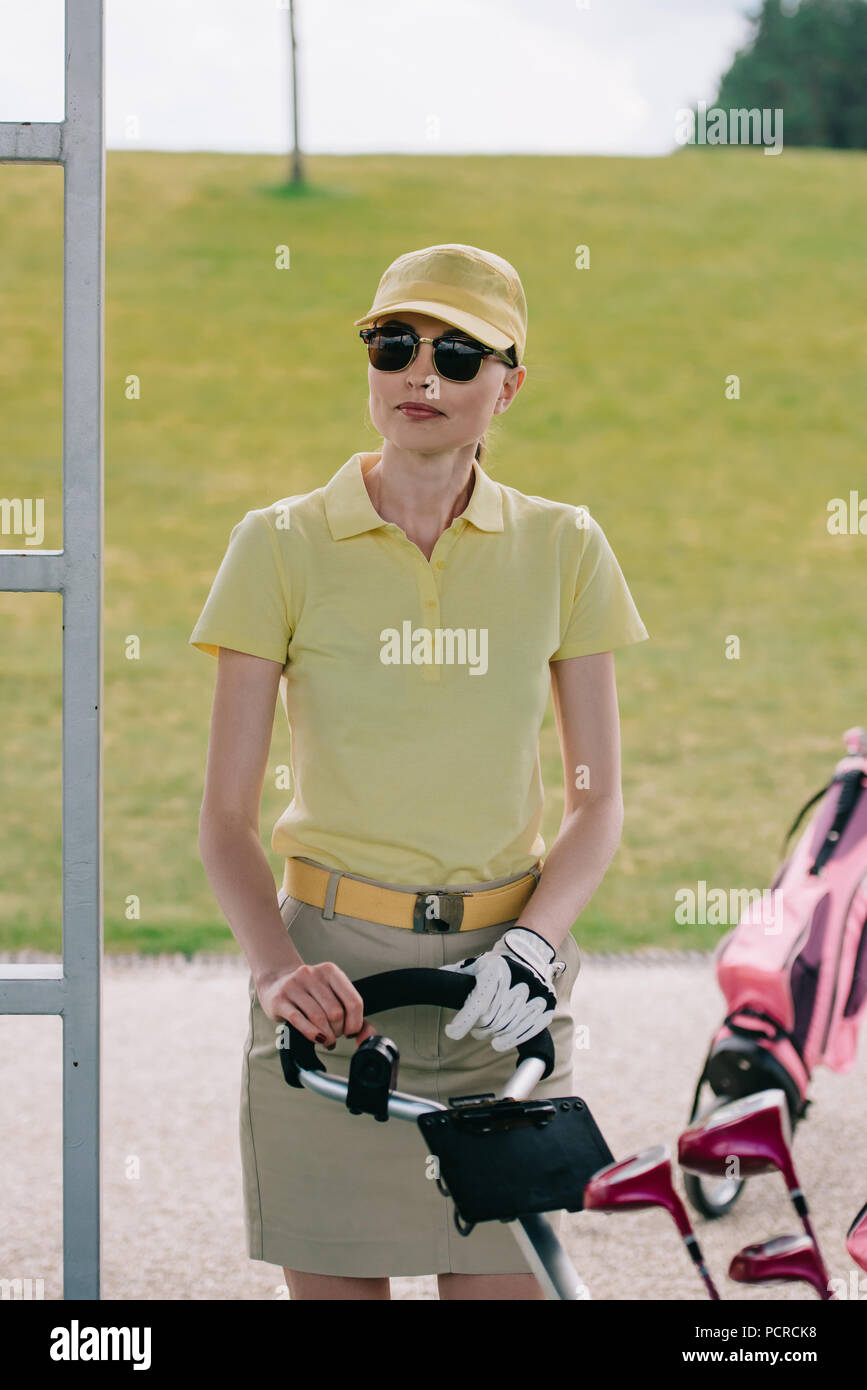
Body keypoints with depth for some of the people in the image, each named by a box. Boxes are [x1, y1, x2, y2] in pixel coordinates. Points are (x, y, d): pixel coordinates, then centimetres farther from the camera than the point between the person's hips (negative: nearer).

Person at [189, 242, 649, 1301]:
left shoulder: (561, 547, 5)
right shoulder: (284, 546, 0)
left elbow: (597, 799, 6)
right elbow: (226, 814, -2)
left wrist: (533, 941, -12)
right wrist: (277, 968, -19)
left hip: (501, 982, 1)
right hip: (333, 973, -1)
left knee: (506, 1281, -2)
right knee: (334, 1284, 1)